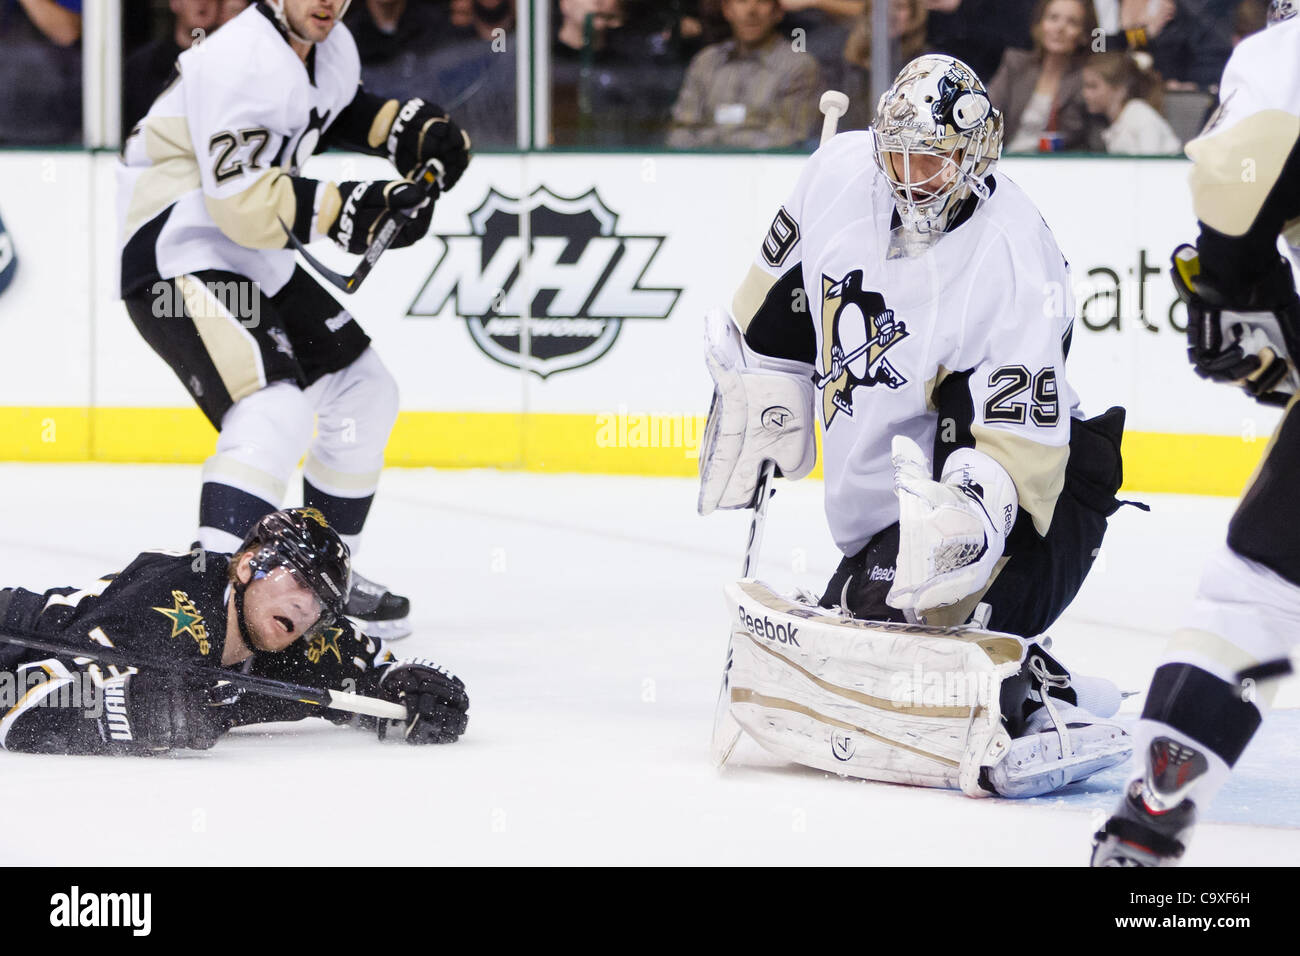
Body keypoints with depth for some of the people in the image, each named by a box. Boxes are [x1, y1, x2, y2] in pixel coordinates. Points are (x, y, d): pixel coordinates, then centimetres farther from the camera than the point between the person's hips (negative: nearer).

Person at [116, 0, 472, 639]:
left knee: (364, 394, 17)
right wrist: (354, 214, -29)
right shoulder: (243, 62, -25)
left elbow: (339, 109, 28)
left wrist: (411, 127, 10)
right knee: (275, 410, -29)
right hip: (177, 257, -10)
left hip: (257, 262, 10)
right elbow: (244, 203, -30)